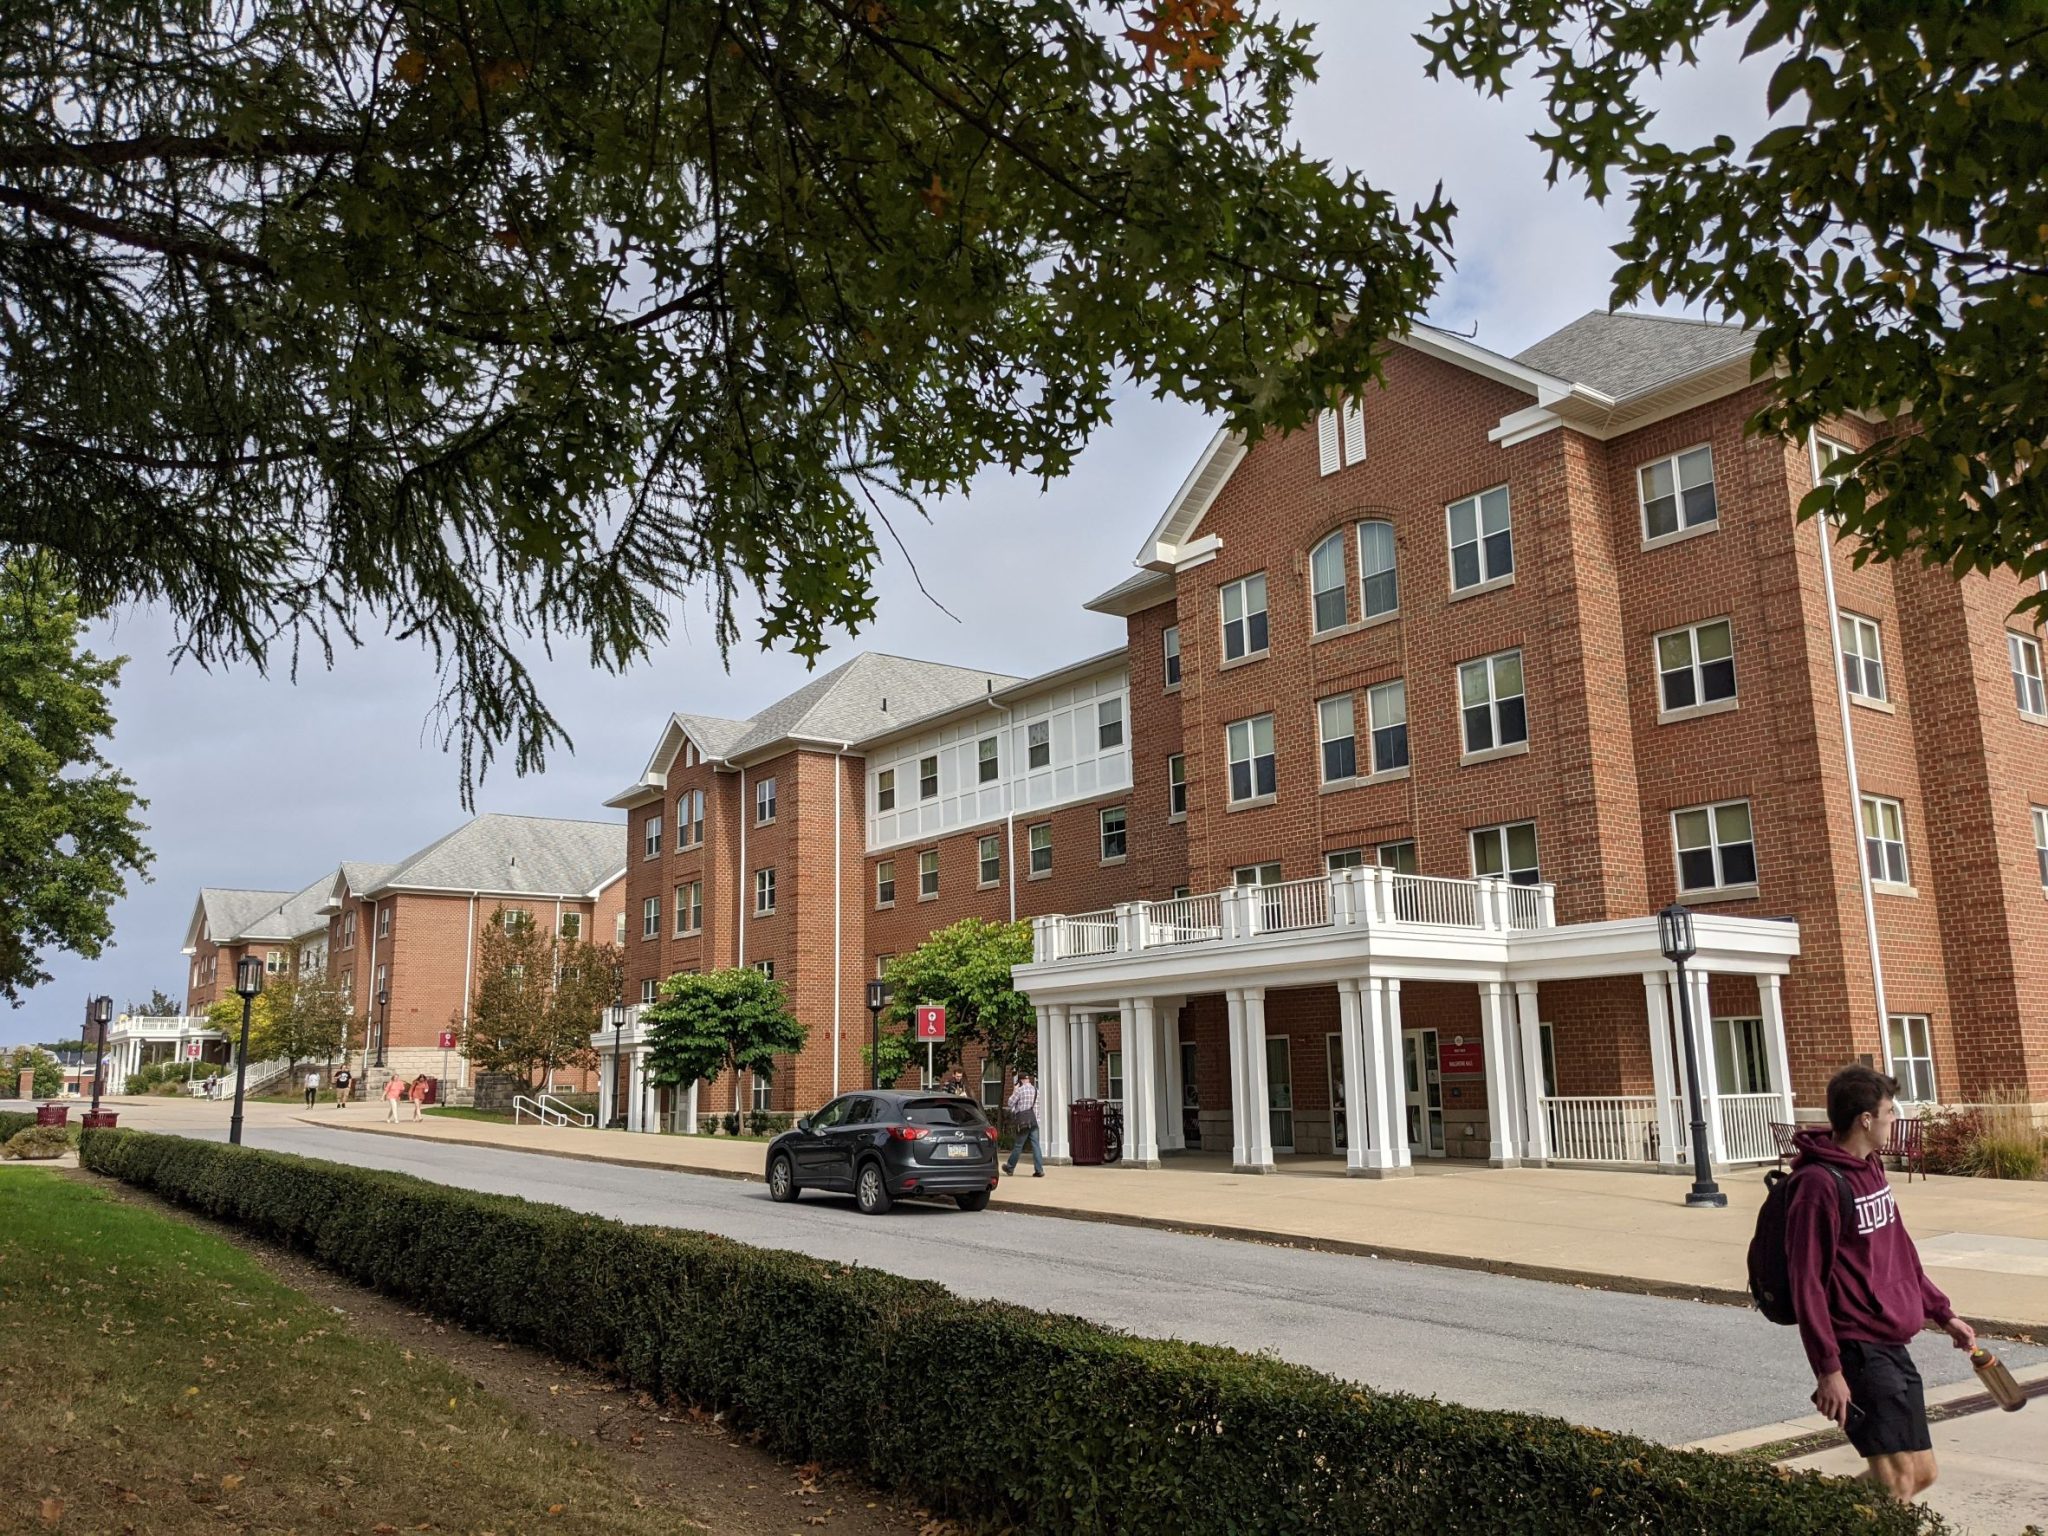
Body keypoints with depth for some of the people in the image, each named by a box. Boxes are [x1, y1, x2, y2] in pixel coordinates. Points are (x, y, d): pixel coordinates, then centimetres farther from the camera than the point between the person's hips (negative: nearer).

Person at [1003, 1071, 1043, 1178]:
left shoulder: (1020, 1090, -8)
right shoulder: (1036, 1090, 12)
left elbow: (1010, 1103, -2)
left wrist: (1014, 1091, 10)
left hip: (1023, 1121, -5)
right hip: (1034, 1121, 5)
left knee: (1018, 1145, 5)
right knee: (1035, 1145, 1)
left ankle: (1010, 1168, 19)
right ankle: (1039, 1170, -6)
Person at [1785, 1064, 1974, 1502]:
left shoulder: (1872, 1169, 11)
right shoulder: (1819, 1184, -18)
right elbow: (1806, 1284, -20)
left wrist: (1942, 1313, 21)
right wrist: (1828, 1368, -21)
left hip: (1894, 1347, 9)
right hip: (1858, 1350, -9)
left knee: (1922, 1474, 14)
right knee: (1898, 1483, -9)